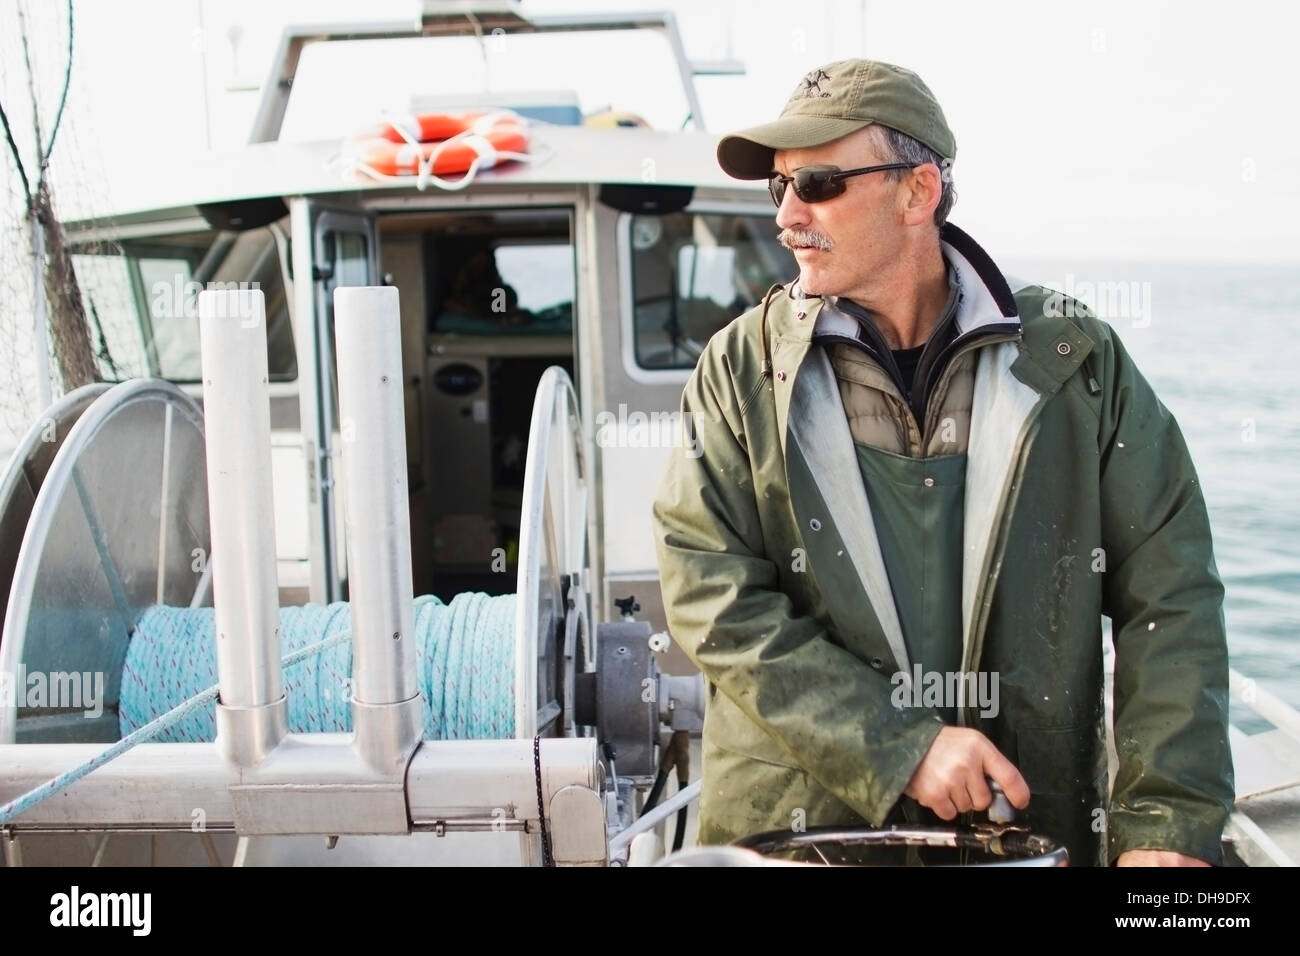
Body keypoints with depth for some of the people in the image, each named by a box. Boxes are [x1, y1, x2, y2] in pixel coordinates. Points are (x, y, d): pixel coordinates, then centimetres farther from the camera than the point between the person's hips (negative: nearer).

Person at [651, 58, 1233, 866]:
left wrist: (1169, 821, -10)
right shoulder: (741, 370, -5)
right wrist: (901, 750, -18)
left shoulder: (1076, 358, -2)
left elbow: (1170, 594, -2)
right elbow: (714, 599, -12)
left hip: (1036, 822, 1)